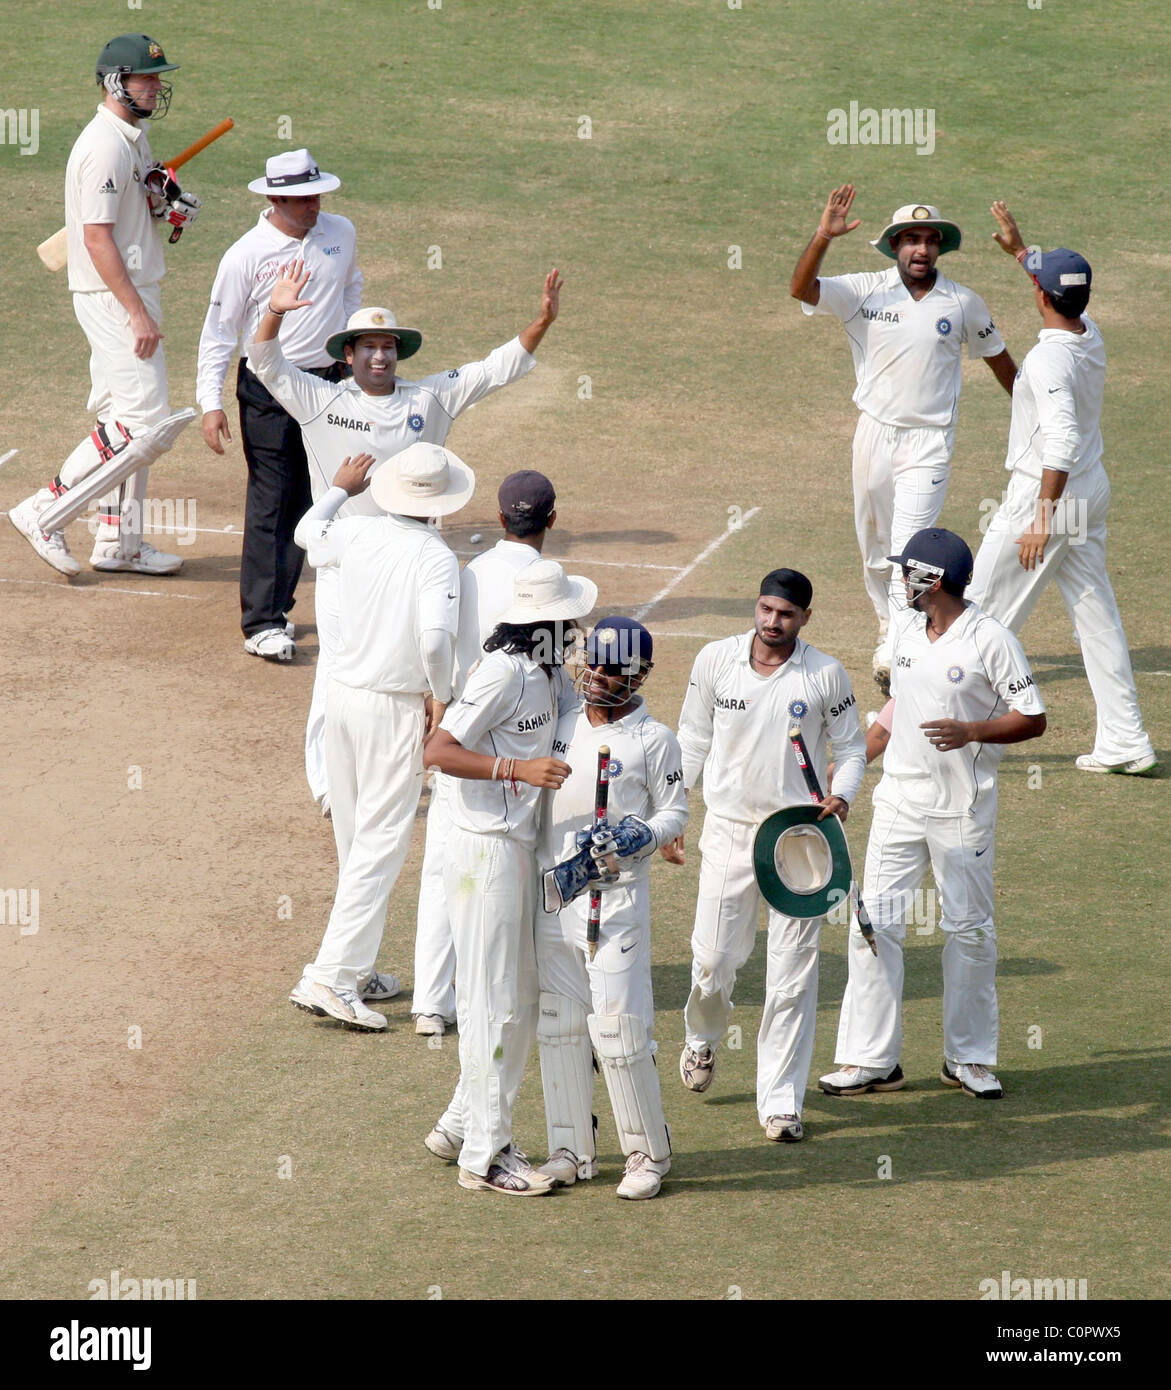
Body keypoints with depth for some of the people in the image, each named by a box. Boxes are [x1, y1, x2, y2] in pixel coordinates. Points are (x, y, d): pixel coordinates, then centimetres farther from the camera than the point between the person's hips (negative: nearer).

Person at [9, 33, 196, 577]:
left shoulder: (134, 138, 13)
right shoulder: (105, 145, -18)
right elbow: (97, 237, -22)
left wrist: (172, 205, 2)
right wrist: (139, 314, -24)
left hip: (131, 294, 10)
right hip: (113, 298, -10)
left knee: (128, 420, 12)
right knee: (144, 418, -13)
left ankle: (118, 542, 18)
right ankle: (46, 509, -8)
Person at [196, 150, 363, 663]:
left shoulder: (340, 234, 3)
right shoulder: (246, 255, -11)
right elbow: (218, 331, -7)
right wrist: (211, 403, -12)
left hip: (327, 381, 5)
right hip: (267, 387, -5)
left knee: (306, 500, 8)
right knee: (269, 502, -8)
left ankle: (277, 604, 17)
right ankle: (261, 623, -9)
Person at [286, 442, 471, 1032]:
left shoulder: (358, 533, 1)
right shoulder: (435, 558, -17)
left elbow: (307, 531, 24)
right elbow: (435, 636, -30)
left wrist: (340, 489, 41)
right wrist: (440, 694, -13)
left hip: (343, 694, 7)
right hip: (398, 707, -7)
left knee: (354, 843, 17)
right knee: (381, 845, -5)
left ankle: (357, 970, 26)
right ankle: (330, 977, -13)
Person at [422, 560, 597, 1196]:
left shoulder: (542, 673, 10)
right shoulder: (504, 673, -18)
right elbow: (439, 752, -22)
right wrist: (518, 769, -32)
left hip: (521, 850, 10)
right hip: (487, 851, -10)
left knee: (521, 1001, 16)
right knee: (493, 1002, -4)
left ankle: (461, 1126, 27)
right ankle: (484, 1155, 3)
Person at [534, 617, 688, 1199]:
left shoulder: (653, 739, -5)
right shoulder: (563, 724, 10)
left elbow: (675, 812, -2)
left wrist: (642, 836, -18)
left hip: (616, 897, -6)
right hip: (552, 898, 6)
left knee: (617, 1028, -9)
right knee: (558, 1024, 9)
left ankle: (648, 1154, 3)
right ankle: (571, 1151, 18)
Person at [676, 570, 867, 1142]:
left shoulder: (826, 676, -5)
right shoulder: (716, 660, -1)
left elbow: (851, 747, 6)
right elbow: (693, 740, 9)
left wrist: (841, 795, -13)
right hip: (728, 830, 1)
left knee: (792, 971, -3)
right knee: (714, 959, 5)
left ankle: (781, 1100, 5)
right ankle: (701, 1037, 40)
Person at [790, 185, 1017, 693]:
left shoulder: (964, 304, 0)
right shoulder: (865, 291, -3)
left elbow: (999, 359, 15)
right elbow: (802, 289, -17)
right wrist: (823, 236, -32)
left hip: (929, 440, -2)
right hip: (874, 434, 2)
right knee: (874, 545, 14)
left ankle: (896, 654, -17)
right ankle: (889, 624, 36)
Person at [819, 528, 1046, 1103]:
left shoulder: (991, 641, -12)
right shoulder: (905, 626, 7)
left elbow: (1033, 719, -10)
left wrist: (970, 731, -24)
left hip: (963, 811, -5)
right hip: (899, 798, 5)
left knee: (969, 929, 5)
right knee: (873, 925, -2)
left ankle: (969, 1058, 17)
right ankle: (871, 1059, 2)